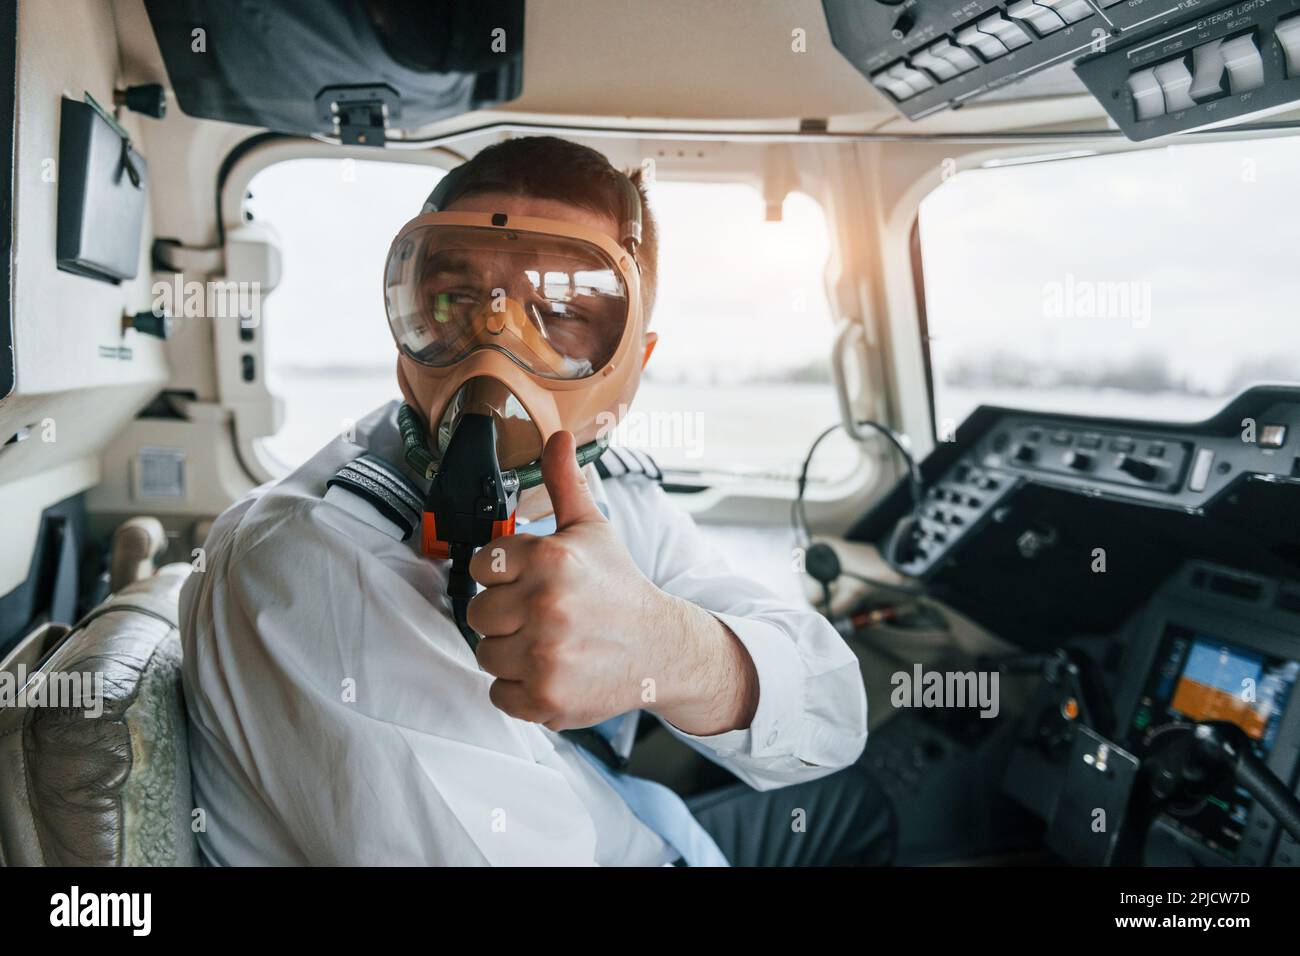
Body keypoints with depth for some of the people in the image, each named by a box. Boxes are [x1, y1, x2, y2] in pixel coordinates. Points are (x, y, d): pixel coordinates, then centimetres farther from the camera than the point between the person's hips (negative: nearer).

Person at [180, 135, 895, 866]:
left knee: (854, 802, 24)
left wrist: (676, 651, -40)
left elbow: (834, 718, -20)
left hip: (623, 830, 5)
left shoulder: (616, 497, -11)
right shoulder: (306, 572, -31)